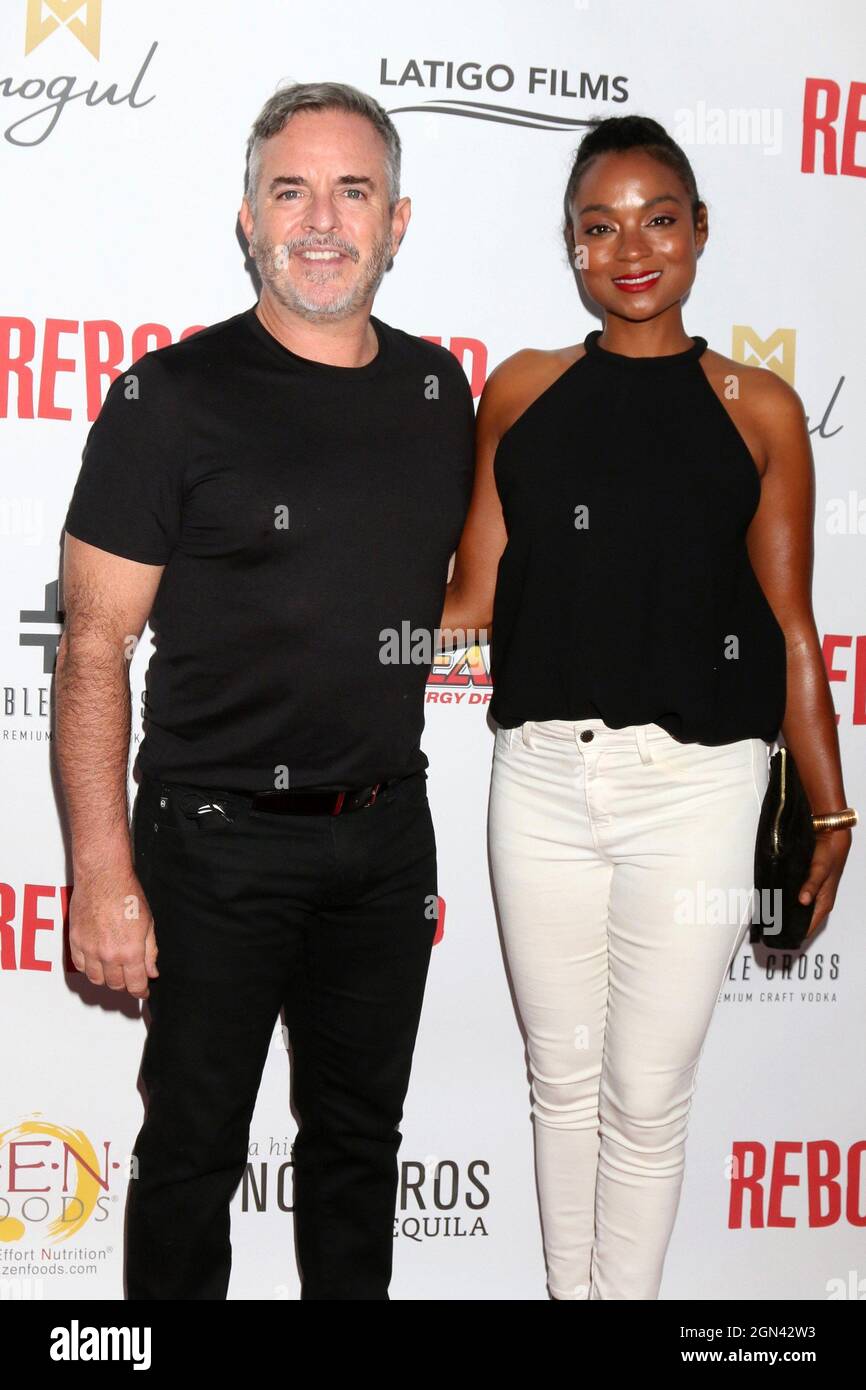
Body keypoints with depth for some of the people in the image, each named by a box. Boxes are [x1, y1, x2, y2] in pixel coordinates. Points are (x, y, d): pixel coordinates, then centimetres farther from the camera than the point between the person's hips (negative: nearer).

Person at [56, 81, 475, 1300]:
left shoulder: (439, 391, 5)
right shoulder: (173, 397, -9)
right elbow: (93, 647, -10)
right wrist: (103, 875, -15)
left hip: (388, 830, 4)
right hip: (220, 837, -4)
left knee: (360, 1134, 18)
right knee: (194, 1149, 10)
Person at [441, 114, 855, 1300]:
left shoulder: (758, 410, 2)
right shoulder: (521, 392, 6)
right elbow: (471, 597, 6)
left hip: (695, 790, -2)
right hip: (542, 779, 2)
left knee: (647, 1099, 7)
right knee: (561, 1077, 16)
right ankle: (566, 1289, 35)